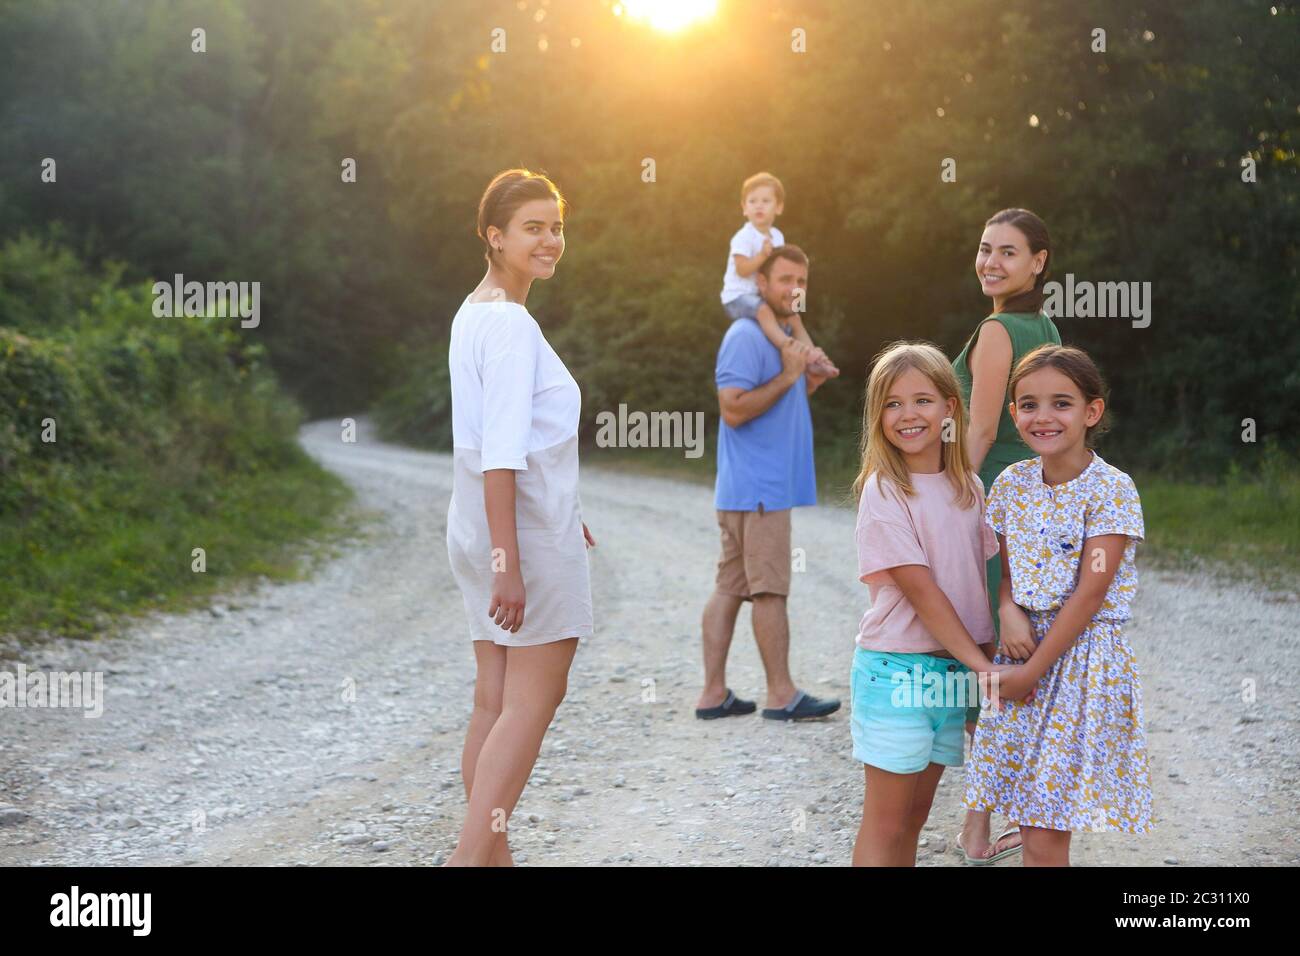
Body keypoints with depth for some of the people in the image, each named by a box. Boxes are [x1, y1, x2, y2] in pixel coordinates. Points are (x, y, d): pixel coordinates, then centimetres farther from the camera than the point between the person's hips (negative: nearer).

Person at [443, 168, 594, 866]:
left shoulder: (473, 314, 14)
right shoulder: (511, 325, -16)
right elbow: (500, 456, -23)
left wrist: (564, 513, 31)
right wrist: (508, 562, -25)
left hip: (482, 528, 9)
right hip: (529, 531, -9)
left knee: (495, 704, 11)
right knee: (532, 703, -4)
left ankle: (490, 856, 17)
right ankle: (471, 858, -7)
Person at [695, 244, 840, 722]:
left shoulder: (779, 335, 20)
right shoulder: (745, 336, -13)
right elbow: (734, 409, -21)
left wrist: (807, 384, 11)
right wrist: (787, 377, -18)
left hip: (759, 488, 10)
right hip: (759, 487, -10)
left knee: (730, 588, 8)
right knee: (770, 590, -4)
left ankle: (714, 693, 10)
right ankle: (781, 694, 2)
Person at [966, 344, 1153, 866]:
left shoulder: (1111, 489, -12)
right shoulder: (1012, 482, 6)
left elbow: (1090, 592, -15)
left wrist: (1032, 672, -13)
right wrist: (1009, 611, -9)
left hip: (1083, 654, -5)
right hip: (1026, 647, 6)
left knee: (1045, 837, -6)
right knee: (1034, 829, 9)